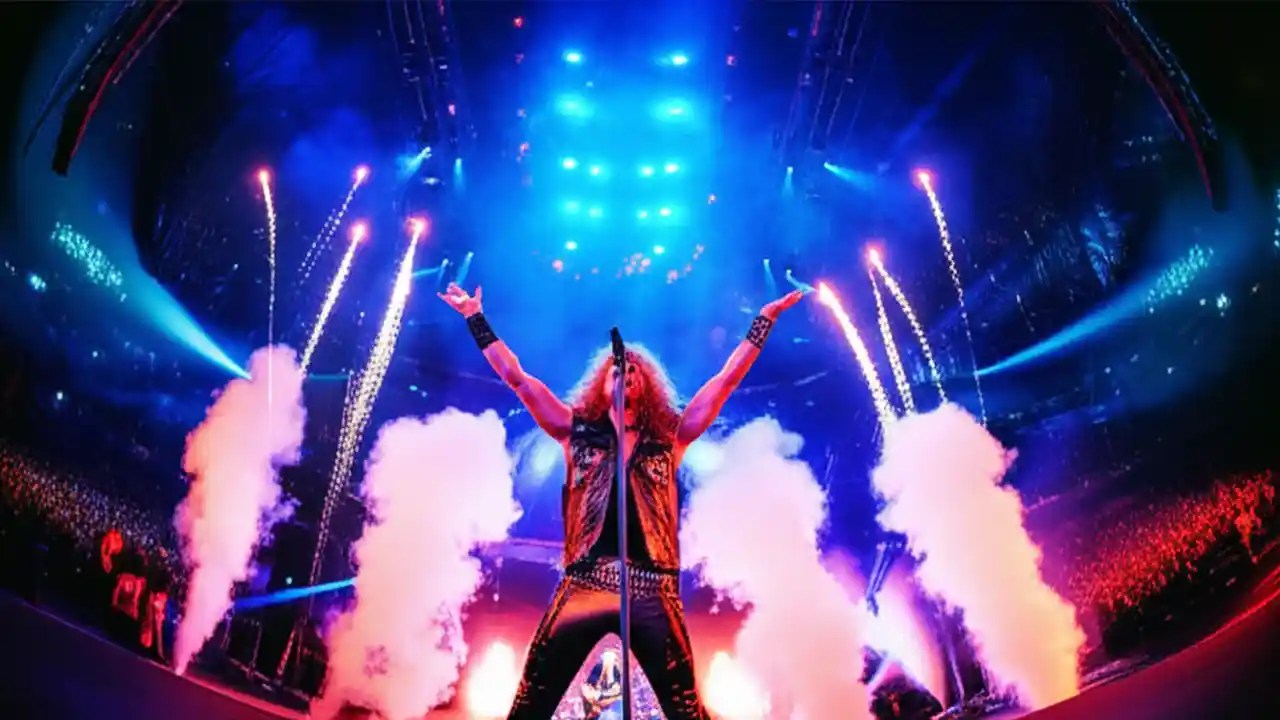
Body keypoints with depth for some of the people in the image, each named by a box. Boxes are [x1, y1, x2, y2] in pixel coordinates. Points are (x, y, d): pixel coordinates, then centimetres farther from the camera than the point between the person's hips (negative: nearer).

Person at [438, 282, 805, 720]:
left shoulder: (669, 436, 11)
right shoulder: (577, 432, 12)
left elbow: (727, 379, 12)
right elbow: (516, 377, 11)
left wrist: (765, 319, 13)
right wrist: (475, 317, 11)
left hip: (651, 589, 0)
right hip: (583, 586, 1)